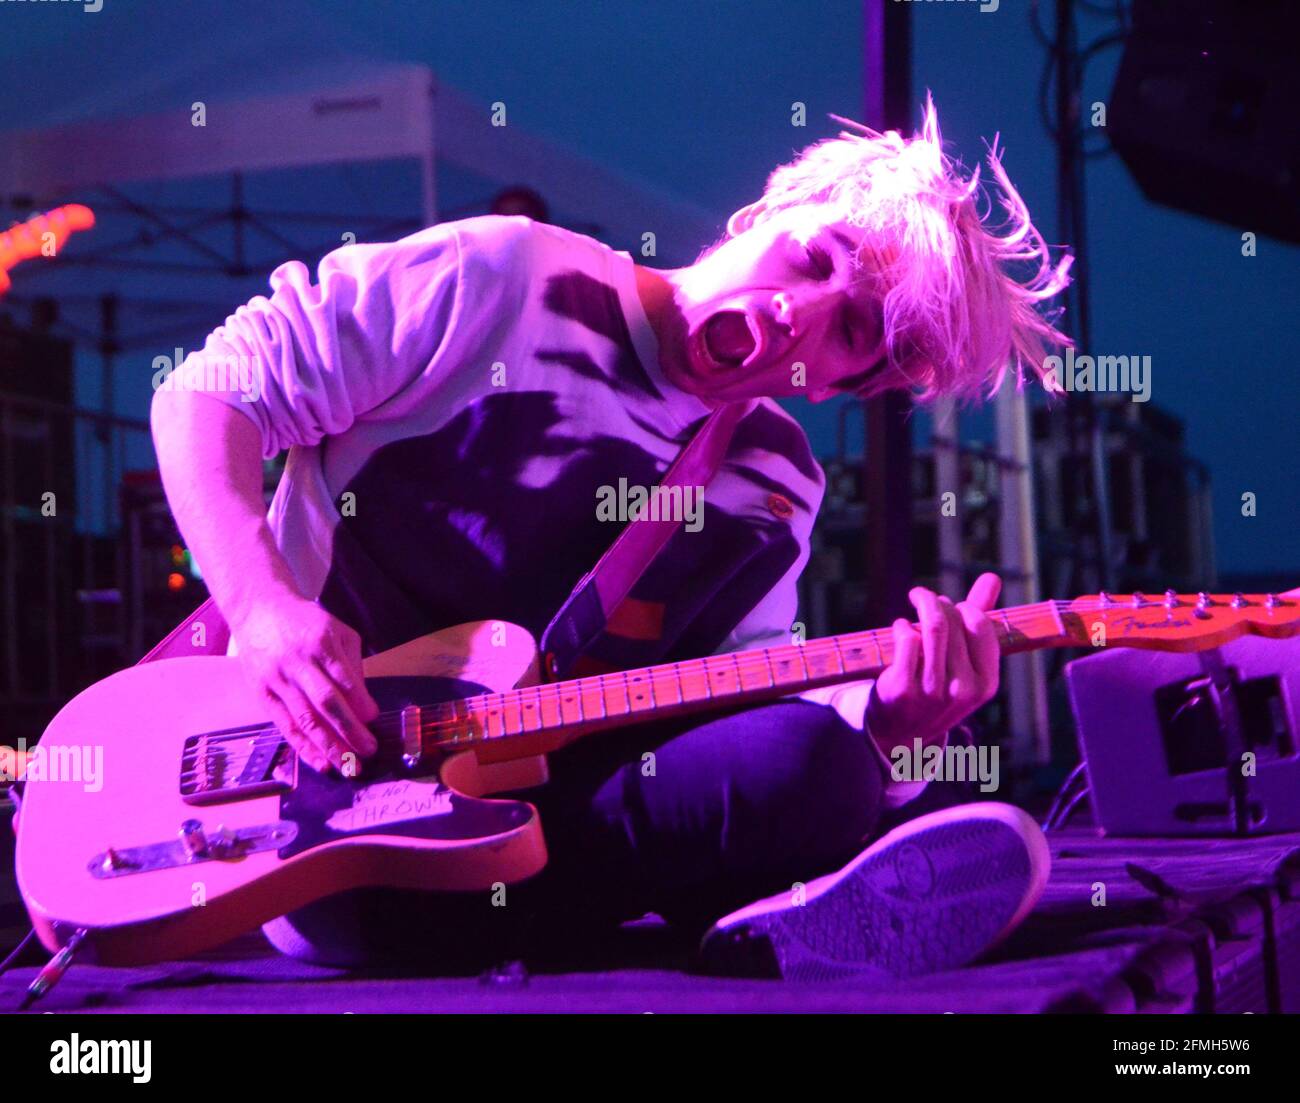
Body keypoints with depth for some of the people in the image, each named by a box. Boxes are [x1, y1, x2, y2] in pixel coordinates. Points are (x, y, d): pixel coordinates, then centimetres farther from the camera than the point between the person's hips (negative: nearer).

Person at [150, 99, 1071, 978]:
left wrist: (886, 723, -17)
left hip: (542, 792, 3)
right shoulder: (504, 279, -4)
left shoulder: (774, 491, 12)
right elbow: (207, 395, -4)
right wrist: (266, 609, -20)